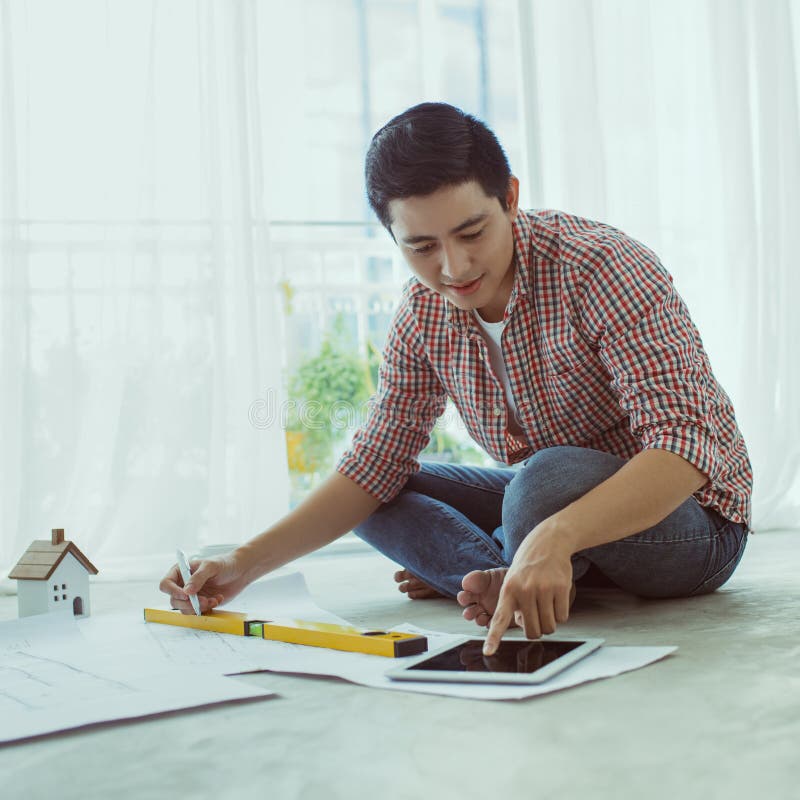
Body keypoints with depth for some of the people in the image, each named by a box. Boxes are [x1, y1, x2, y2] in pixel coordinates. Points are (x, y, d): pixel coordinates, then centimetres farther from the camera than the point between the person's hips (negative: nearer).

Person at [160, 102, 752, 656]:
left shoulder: (603, 269, -25)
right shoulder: (424, 314, -5)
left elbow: (687, 447, -34)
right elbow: (374, 467, 0)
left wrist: (554, 536, -51)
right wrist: (246, 564, -13)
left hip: (692, 520, -6)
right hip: (554, 510, 7)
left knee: (552, 480, -37)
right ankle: (521, 589, -17)